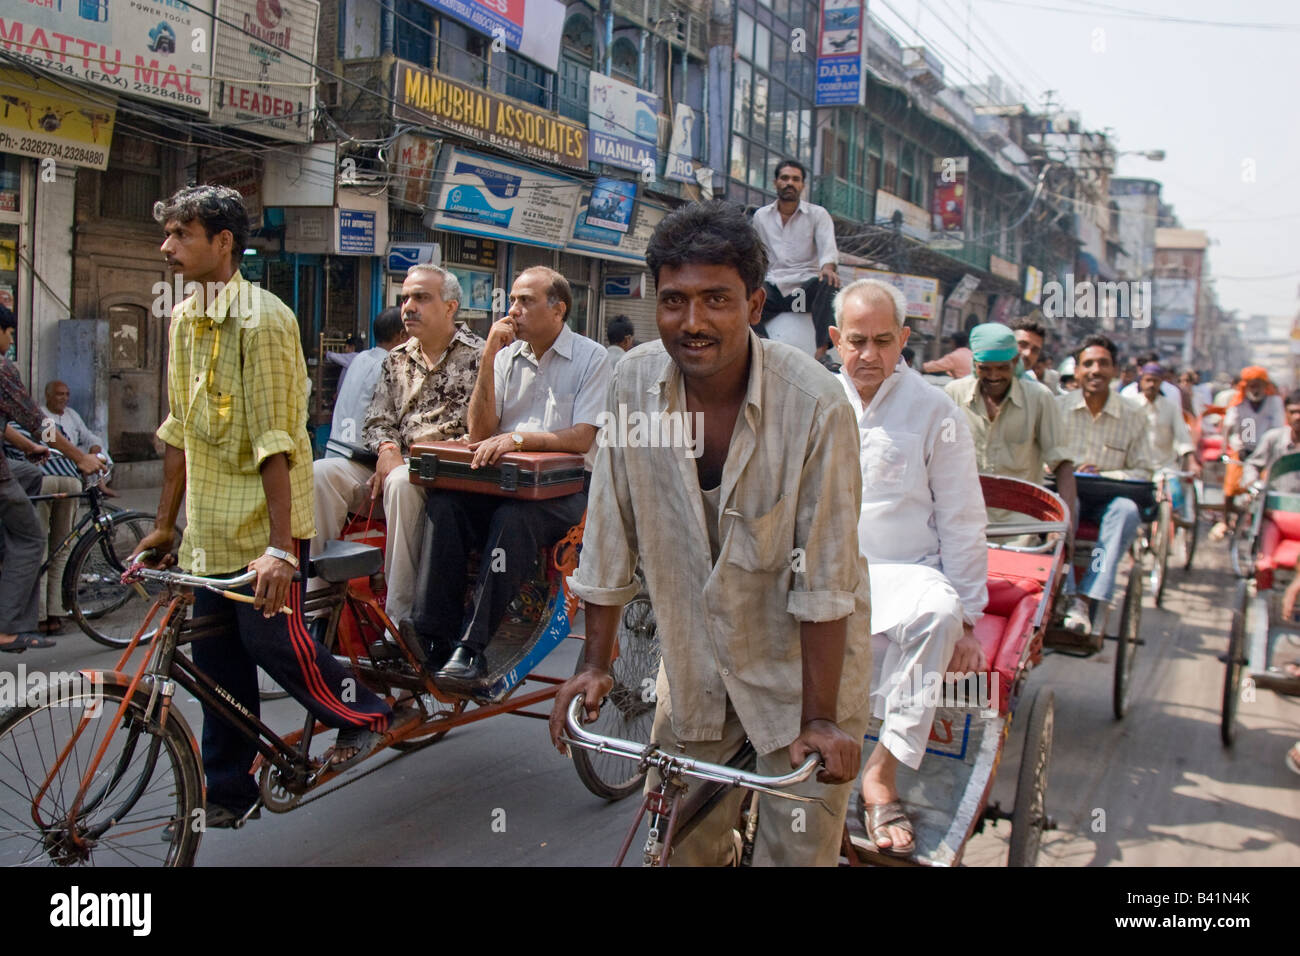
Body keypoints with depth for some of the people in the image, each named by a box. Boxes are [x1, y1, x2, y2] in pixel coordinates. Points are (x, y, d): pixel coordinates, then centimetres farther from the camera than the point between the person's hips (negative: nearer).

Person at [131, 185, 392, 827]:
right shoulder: (184, 320, 9)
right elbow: (180, 432, 14)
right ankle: (227, 794, 25)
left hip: (262, 523, -8)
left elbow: (274, 443, -21)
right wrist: (163, 526, 17)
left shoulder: (261, 319, -16)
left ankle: (364, 714, 22)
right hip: (208, 528, 8)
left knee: (272, 639, -4)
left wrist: (280, 546, -25)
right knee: (217, 662, 12)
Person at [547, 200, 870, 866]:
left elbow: (825, 578, -19)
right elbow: (610, 535, -3)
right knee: (678, 840, 14)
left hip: (800, 665, -3)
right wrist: (596, 662, 2)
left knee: (799, 848, 5)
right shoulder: (634, 382, -12)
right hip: (694, 658, 4)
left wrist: (818, 717, -17)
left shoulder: (815, 404, -24)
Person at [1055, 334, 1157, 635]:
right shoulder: (1057, 407, 4)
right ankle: (1066, 596, -39)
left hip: (1108, 499, 1)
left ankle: (1088, 598, -40)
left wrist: (1103, 476, -12)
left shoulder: (1133, 416, 5)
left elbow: (1143, 471, 6)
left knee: (1127, 509, -34)